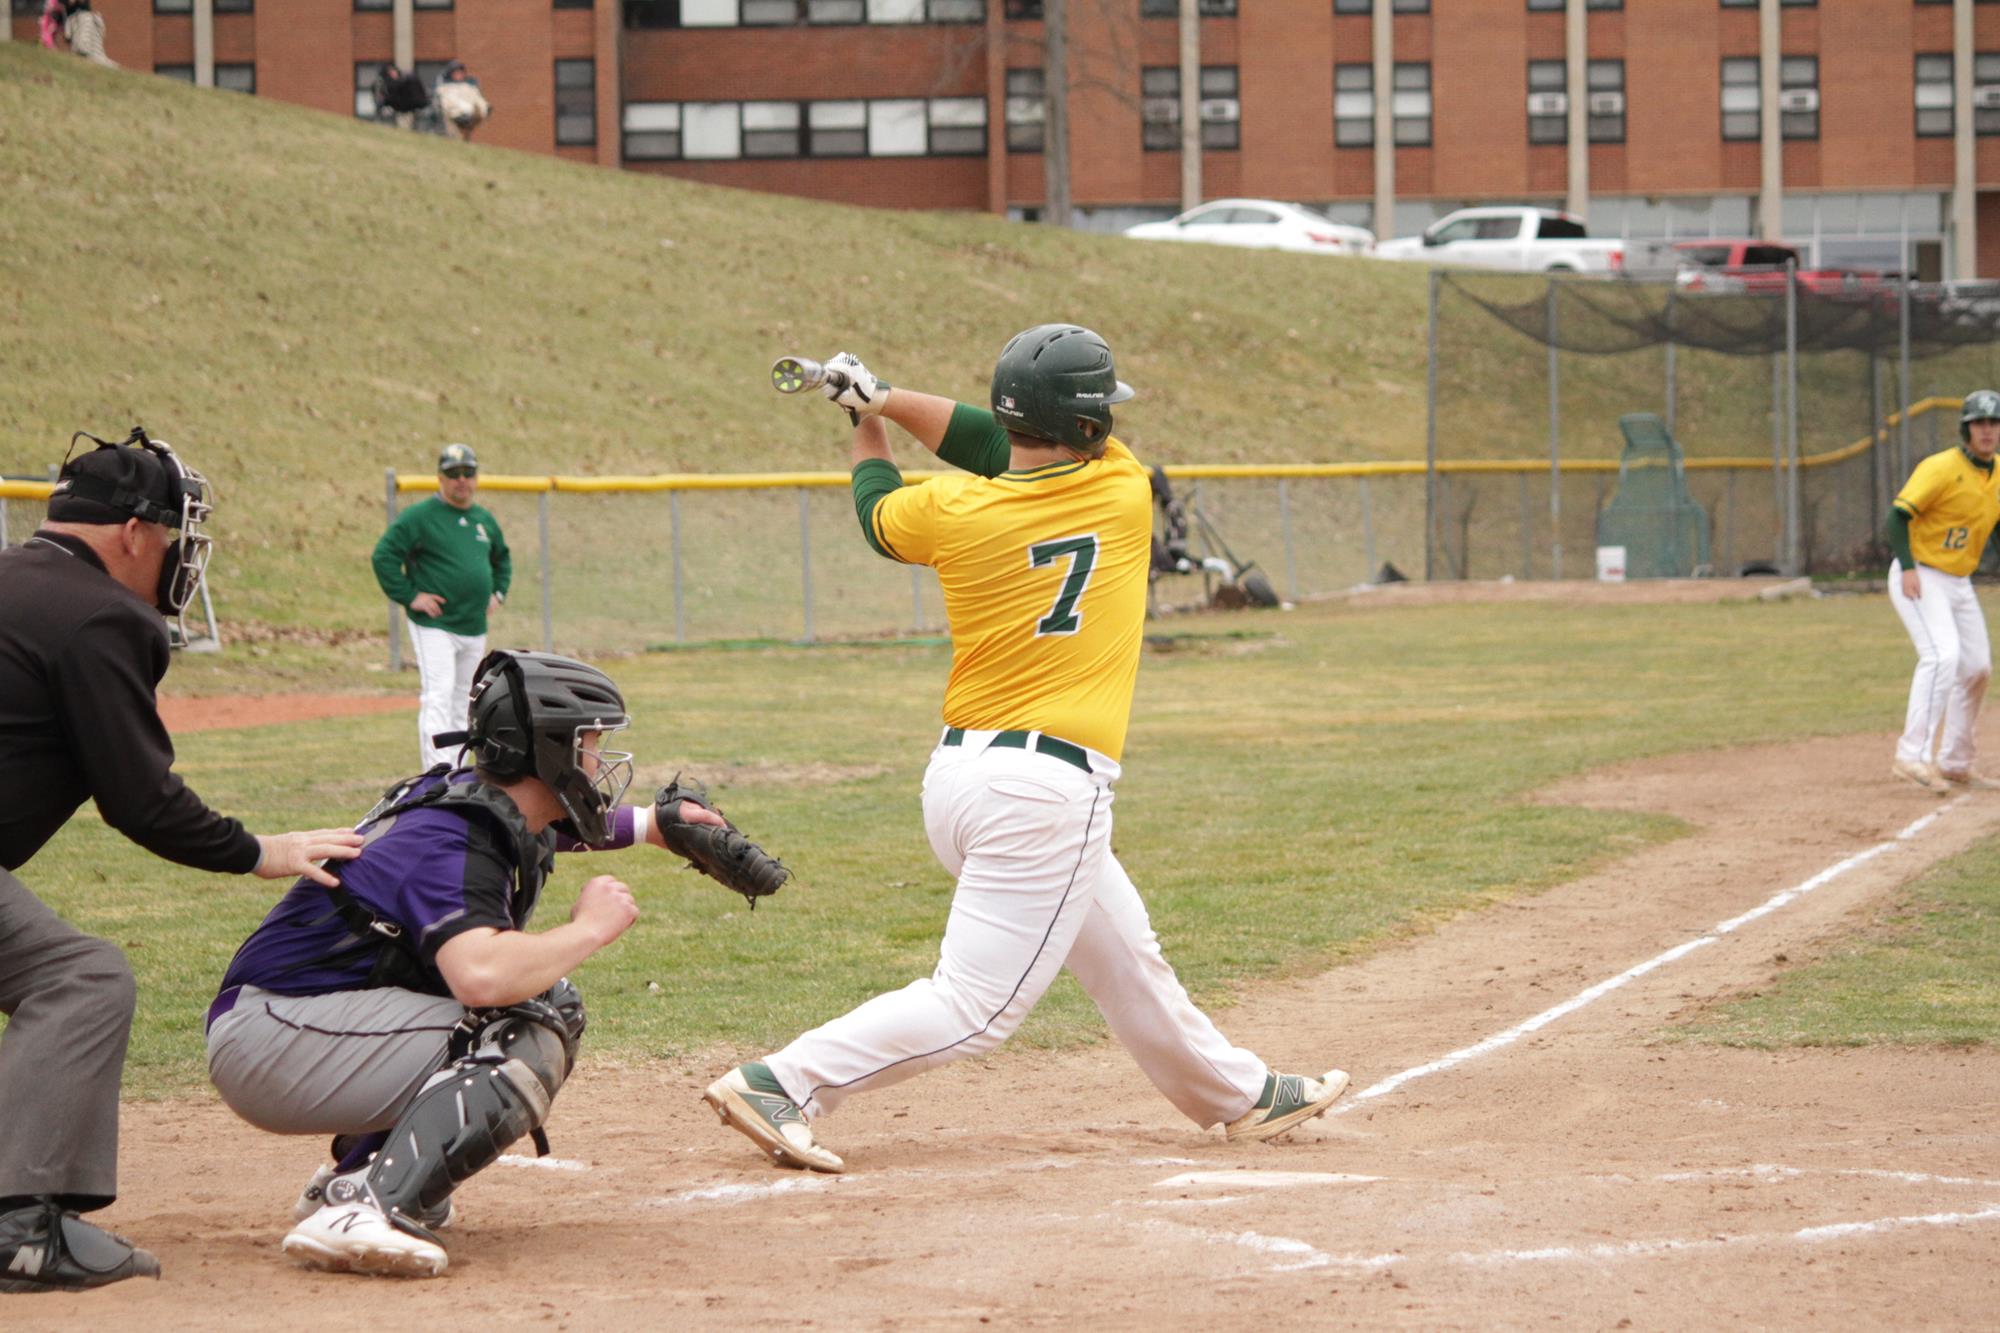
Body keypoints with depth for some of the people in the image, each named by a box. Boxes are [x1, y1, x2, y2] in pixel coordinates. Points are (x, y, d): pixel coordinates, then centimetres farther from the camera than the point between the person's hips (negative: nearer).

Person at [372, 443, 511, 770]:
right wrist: (409, 596, -16)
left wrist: (498, 592, 16)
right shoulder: (419, 516, -7)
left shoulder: (485, 520, 14)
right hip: (434, 627, -7)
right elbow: (384, 555, -12)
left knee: (462, 706, 12)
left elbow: (503, 558, 31)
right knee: (438, 698, -17)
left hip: (475, 629, 7)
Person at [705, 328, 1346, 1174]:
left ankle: (1237, 1094, 40)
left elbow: (879, 514, 21)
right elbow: (1001, 453, 7)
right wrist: (888, 402, 8)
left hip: (957, 776, 7)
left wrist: (871, 421, 37)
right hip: (1048, 789, -7)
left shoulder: (953, 512, -1)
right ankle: (783, 1085, -15)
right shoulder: (1124, 494, -7)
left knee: (1122, 950, 23)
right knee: (975, 1005, -5)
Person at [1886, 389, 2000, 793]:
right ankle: (1912, 756, -30)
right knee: (1942, 656, -25)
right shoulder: (1941, 468, -16)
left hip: (1959, 584, 8)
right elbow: (1898, 516, -20)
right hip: (1919, 579, -8)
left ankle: (1956, 763, 23)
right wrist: (1908, 568, -31)